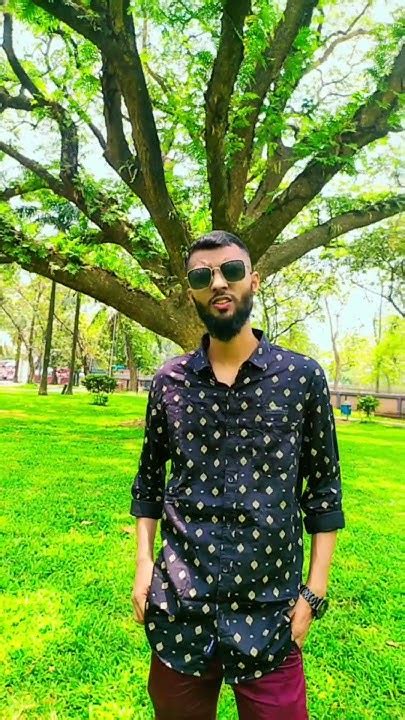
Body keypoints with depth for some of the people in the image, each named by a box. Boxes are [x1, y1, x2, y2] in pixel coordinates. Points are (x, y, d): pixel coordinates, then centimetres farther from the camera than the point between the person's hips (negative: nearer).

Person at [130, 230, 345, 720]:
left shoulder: (303, 377, -5)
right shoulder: (169, 381, -1)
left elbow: (324, 487, 0)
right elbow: (150, 478, 8)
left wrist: (316, 589, -2)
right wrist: (143, 563, 2)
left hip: (269, 609, -1)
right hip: (178, 605, 2)